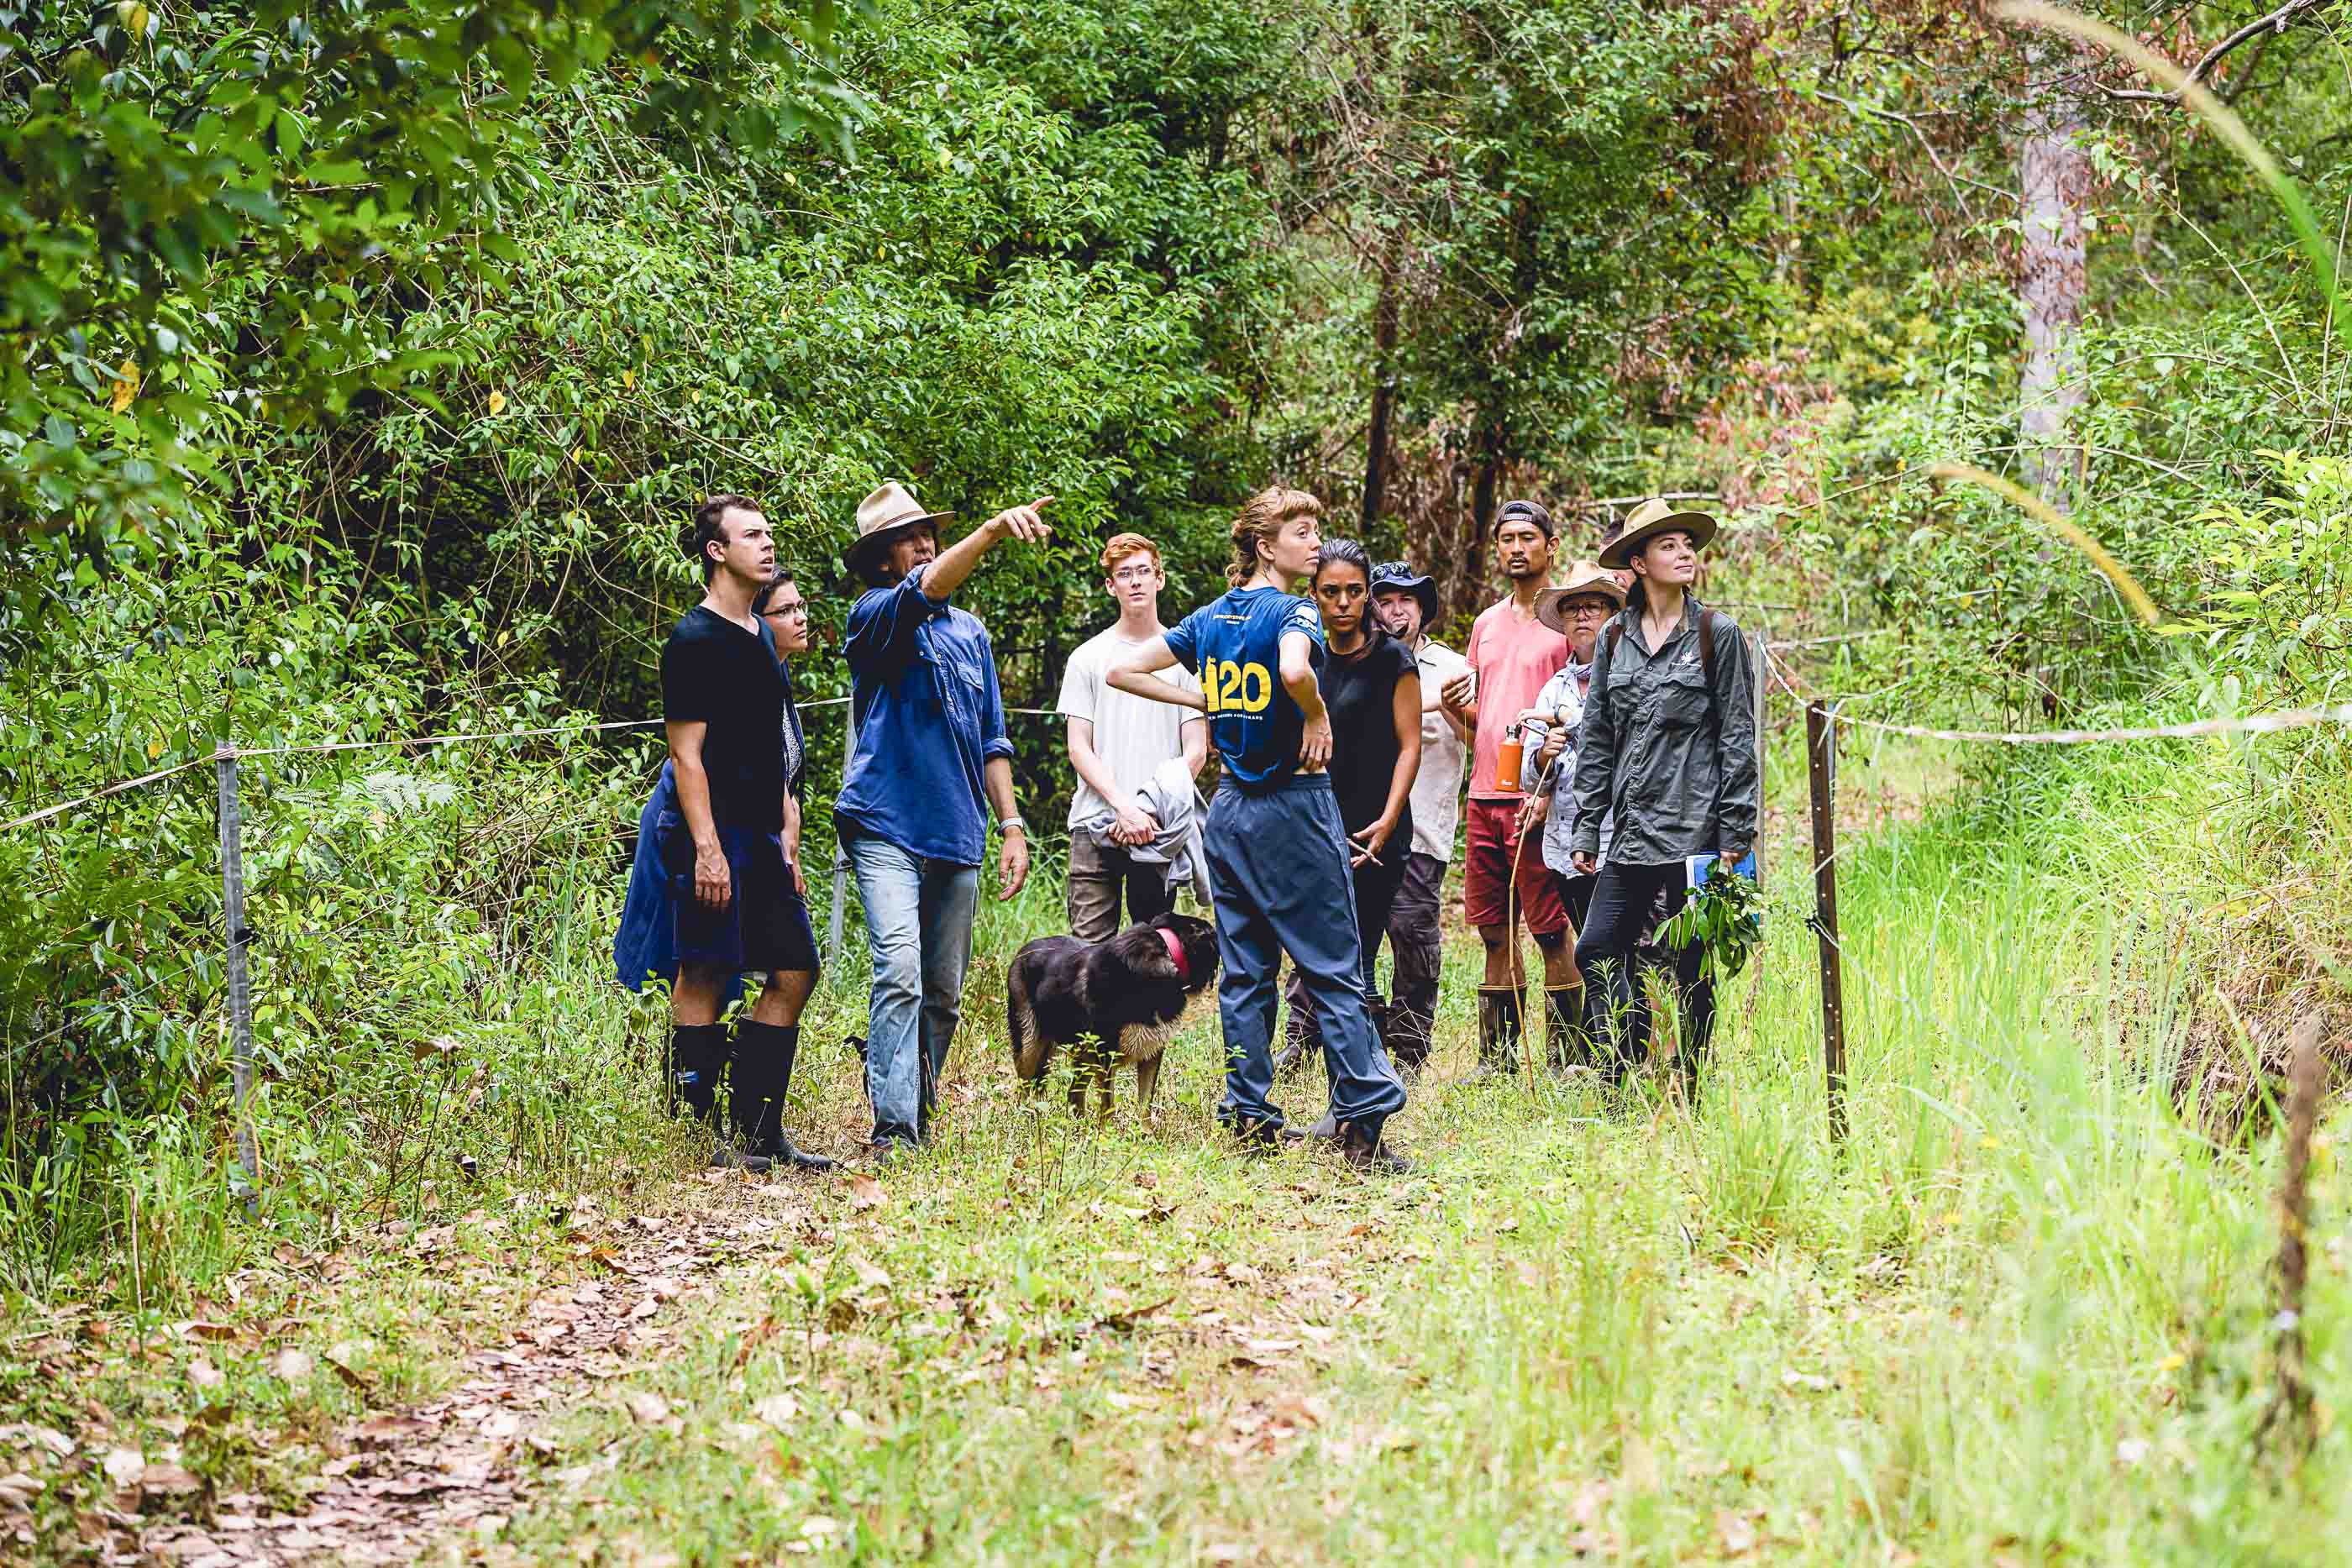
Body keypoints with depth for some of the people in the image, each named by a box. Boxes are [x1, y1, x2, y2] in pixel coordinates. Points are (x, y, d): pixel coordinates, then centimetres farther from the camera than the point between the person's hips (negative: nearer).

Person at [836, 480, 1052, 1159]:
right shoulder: (874, 617, -1)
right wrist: (994, 529, -38)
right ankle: (892, 1129, -23)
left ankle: (918, 1122, 19)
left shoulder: (971, 632, 18)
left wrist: (1011, 825, 12)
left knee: (944, 995, 9)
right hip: (887, 826, -6)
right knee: (899, 974, -20)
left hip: (958, 836, 6)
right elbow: (925, 591, -24)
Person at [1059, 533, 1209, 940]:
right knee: (1090, 945, -6)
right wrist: (1124, 806, -10)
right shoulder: (1088, 658, 10)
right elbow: (1079, 747, 5)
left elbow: (1196, 751, 3)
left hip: (1159, 830, 0)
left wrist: (1149, 813, -10)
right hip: (1094, 828, 0)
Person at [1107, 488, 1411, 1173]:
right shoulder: (1292, 611, -11)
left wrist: (1204, 703, 11)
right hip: (1293, 804, -7)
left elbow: (1125, 670, 11)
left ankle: (1250, 1117, 11)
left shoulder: (1209, 618, 10)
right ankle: (1361, 1120, -8)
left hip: (1230, 808, 7)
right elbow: (1294, 672, -33)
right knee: (1334, 969, -4)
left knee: (1244, 969, 10)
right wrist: (1317, 717, -14)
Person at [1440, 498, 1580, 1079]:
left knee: (1553, 932, -6)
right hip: (1485, 793, 7)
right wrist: (1457, 708, 2)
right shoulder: (1487, 623, 19)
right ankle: (1497, 1055, 16)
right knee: (1496, 931, 10)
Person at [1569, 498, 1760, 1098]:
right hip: (1631, 833, 4)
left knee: (1691, 969, 1)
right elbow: (1595, 739, 13)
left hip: (1696, 827, -4)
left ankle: (1686, 1092, 10)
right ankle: (1622, 1080, 7)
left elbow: (1738, 735, -2)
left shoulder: (1717, 633, 0)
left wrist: (1735, 831, -8)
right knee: (1597, 951, -3)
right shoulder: (1614, 638, 10)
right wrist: (1586, 829, 8)